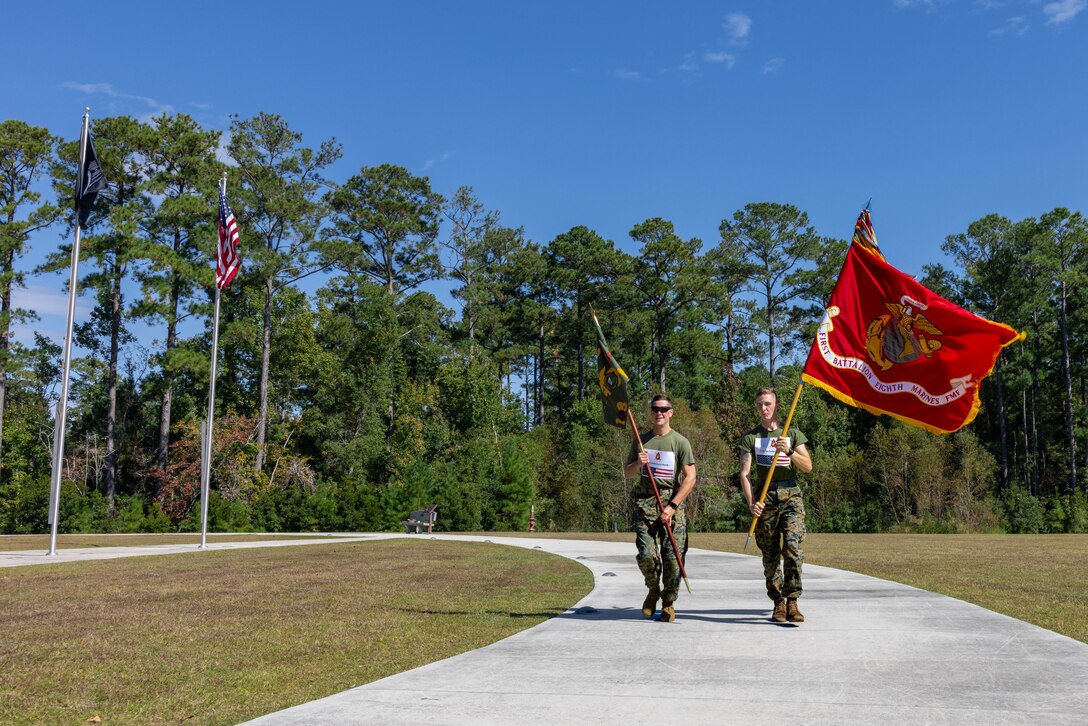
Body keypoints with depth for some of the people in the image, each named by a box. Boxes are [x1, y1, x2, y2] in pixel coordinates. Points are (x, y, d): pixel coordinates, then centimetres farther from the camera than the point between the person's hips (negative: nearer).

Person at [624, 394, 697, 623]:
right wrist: (638, 464, -5)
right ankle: (653, 589, 19)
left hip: (673, 501, -2)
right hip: (645, 501, 2)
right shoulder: (641, 441, 12)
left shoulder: (680, 442, 2)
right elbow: (627, 472, 19)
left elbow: (690, 478, -2)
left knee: (672, 557, -4)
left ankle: (669, 603, 14)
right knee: (646, 554, -10)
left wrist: (672, 506, -10)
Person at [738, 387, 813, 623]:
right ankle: (778, 604, 13)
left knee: (793, 546, -16)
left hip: (791, 495, -1)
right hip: (765, 498, 1)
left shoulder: (792, 433, 11)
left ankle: (792, 602, -13)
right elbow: (744, 473, 0)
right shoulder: (750, 437, 8)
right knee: (770, 554, 3)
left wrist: (789, 452, -12)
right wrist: (751, 502, -14)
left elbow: (808, 466, 5)